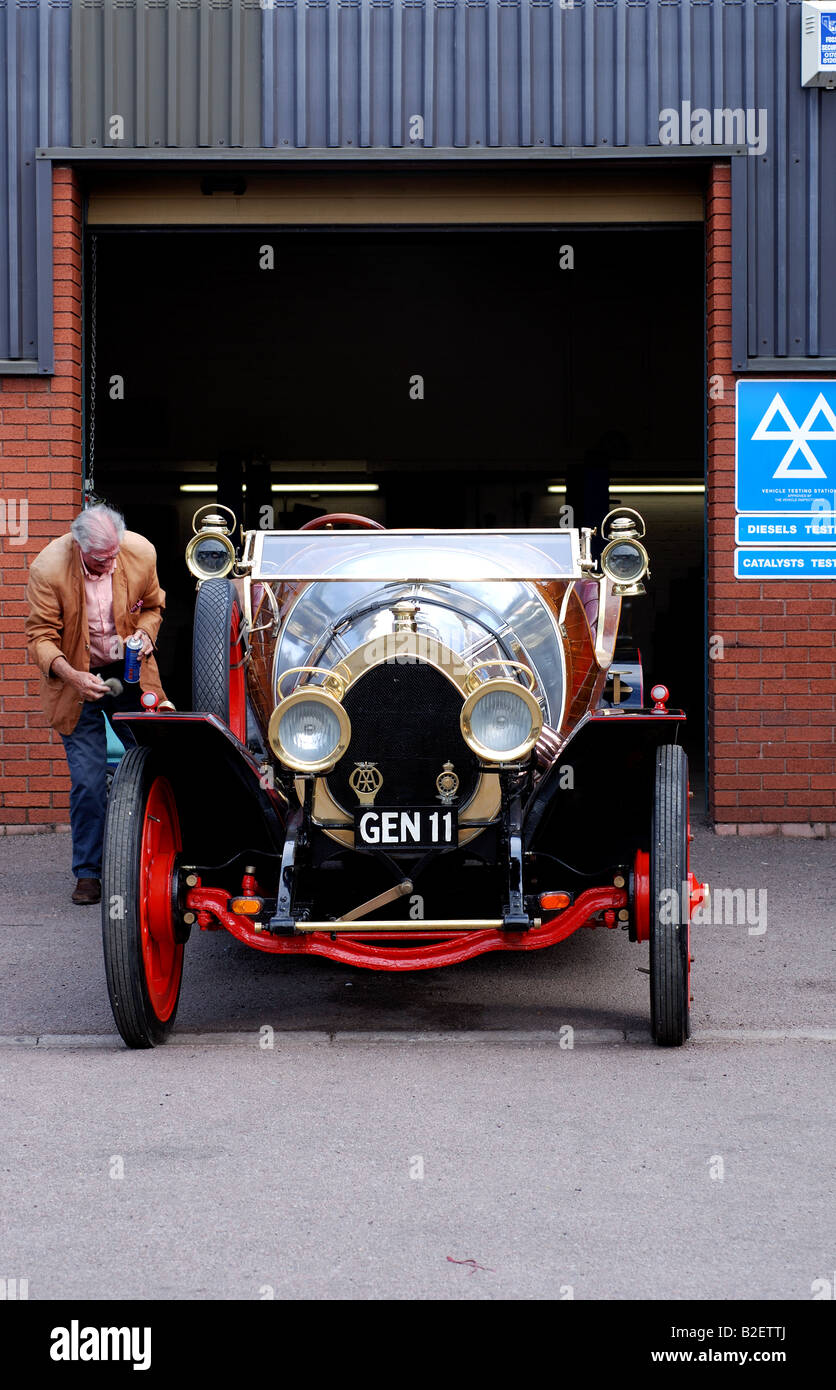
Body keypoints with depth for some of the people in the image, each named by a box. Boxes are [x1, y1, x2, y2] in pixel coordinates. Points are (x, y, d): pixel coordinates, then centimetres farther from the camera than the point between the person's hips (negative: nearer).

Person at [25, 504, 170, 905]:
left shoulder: (141, 553, -14)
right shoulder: (48, 569, -22)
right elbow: (40, 636, -16)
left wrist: (145, 634, -15)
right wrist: (69, 674, -32)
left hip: (130, 672, 3)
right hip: (77, 679, -3)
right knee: (88, 781, -7)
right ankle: (87, 873, 7)